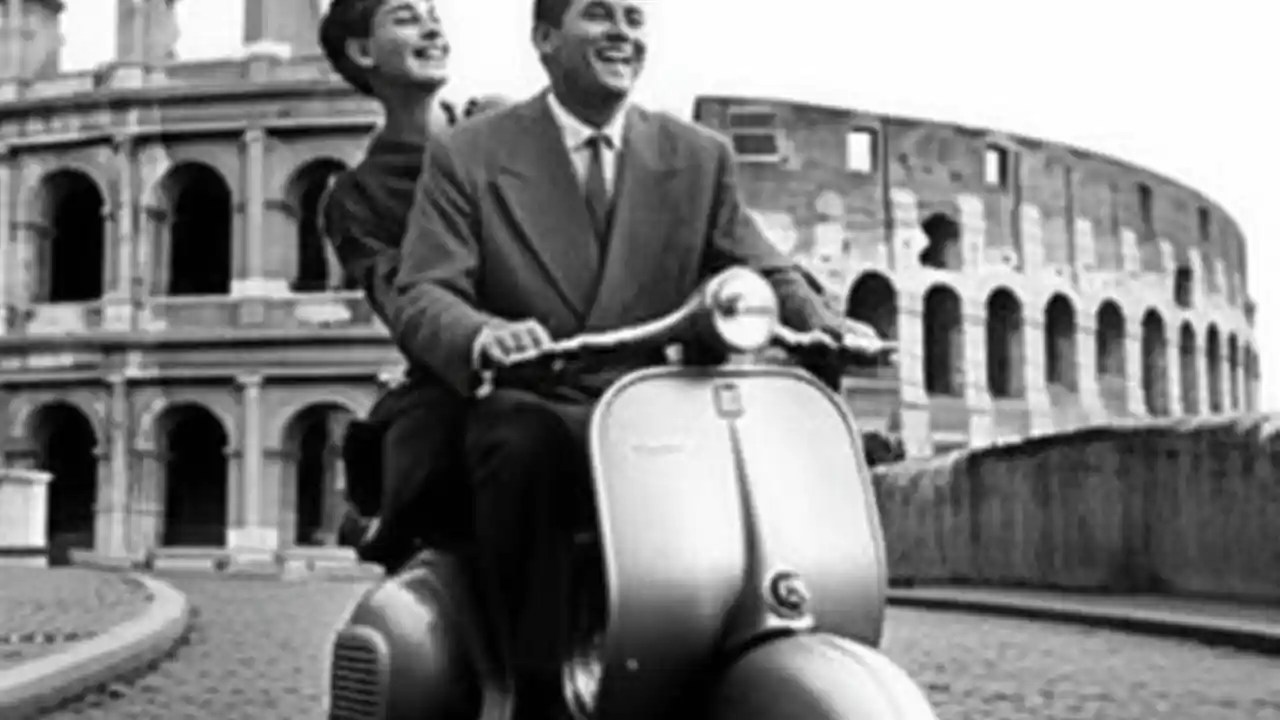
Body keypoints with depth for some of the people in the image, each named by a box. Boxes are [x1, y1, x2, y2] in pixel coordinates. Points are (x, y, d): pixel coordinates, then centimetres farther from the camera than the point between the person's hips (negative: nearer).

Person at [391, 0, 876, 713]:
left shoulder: (701, 157, 14)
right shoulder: (469, 157, 5)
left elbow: (764, 274, 6)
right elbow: (420, 297, -6)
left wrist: (822, 322, -18)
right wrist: (481, 335, -30)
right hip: (530, 415, -2)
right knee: (525, 445, -36)